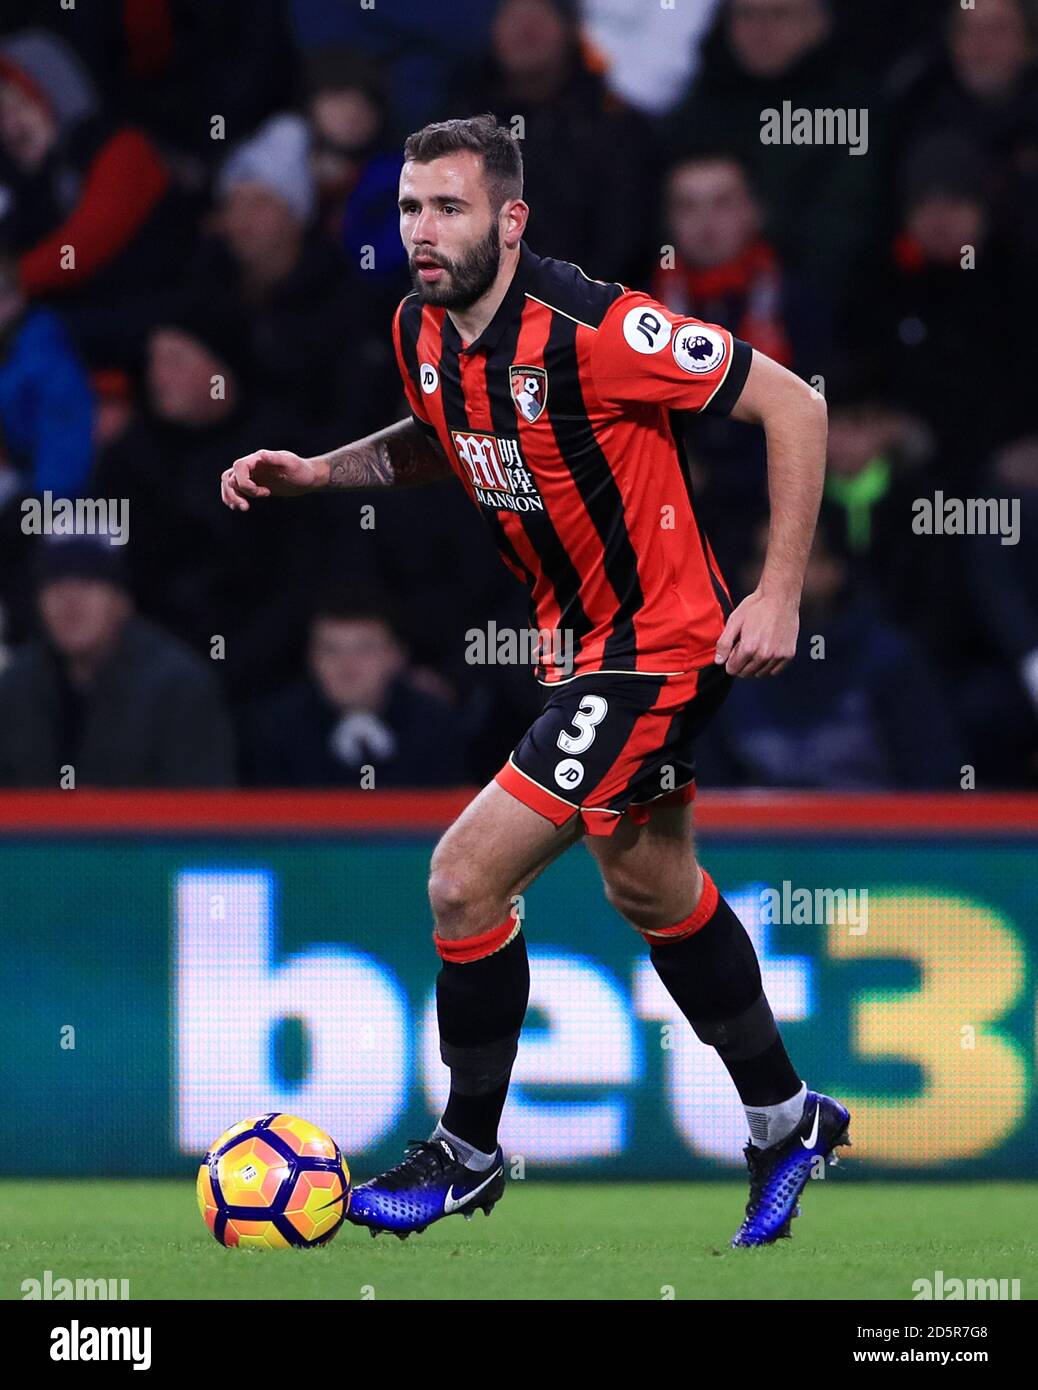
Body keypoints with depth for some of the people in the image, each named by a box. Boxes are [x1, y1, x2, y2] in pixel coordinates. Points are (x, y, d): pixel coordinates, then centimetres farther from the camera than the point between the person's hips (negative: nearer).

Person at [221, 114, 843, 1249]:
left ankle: (466, 1156, 7)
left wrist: (780, 594, -21)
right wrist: (315, 471, 4)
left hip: (658, 644, -9)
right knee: (649, 889, 24)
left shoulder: (589, 328, -26)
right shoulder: (421, 331, -3)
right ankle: (786, 1124, 42)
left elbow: (793, 407, -20)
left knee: (465, 881, -11)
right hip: (581, 641, 9)